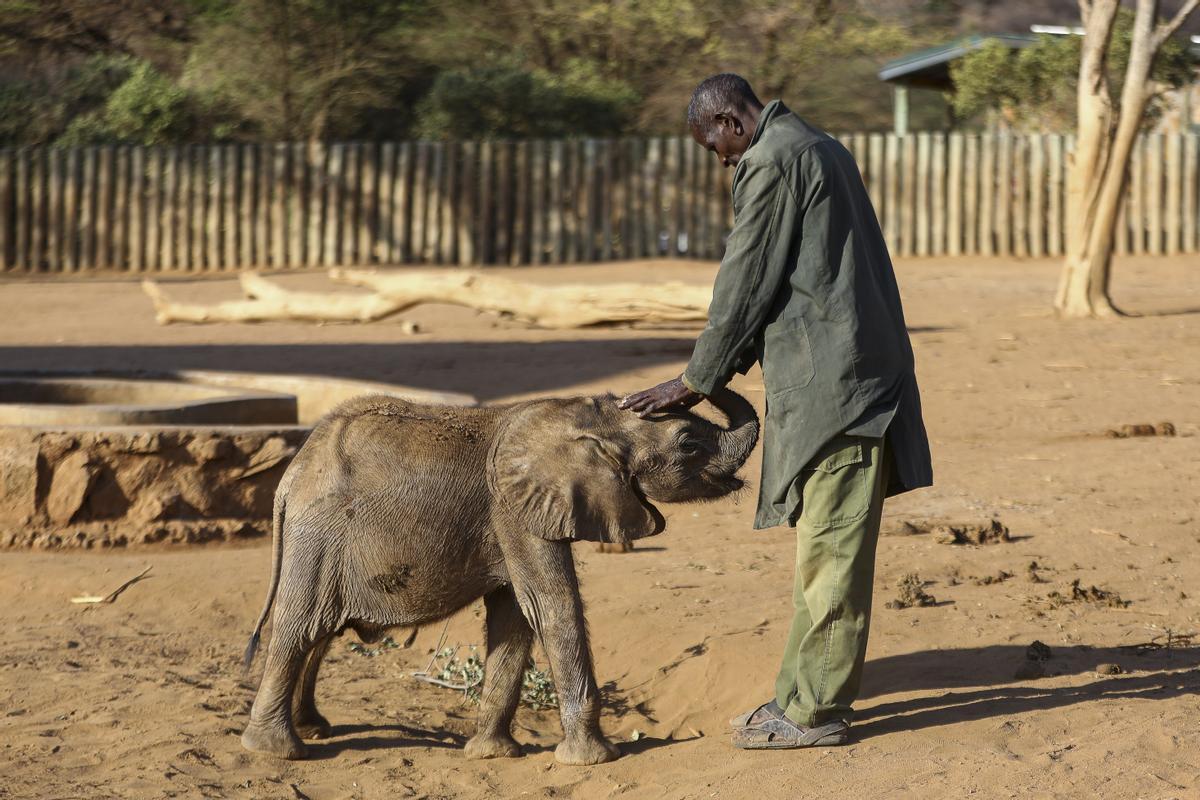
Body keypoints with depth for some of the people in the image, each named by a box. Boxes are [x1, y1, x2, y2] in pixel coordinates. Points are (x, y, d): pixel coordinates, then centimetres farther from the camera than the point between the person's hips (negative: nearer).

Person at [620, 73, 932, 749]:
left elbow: (746, 282, -11)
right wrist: (733, 364, 20)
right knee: (825, 545, 12)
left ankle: (816, 711, -2)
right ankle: (803, 694, 18)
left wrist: (697, 381, -3)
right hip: (860, 372, 10)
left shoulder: (773, 161, -11)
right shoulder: (823, 150, 20)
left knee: (830, 549, -6)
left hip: (831, 383, -10)